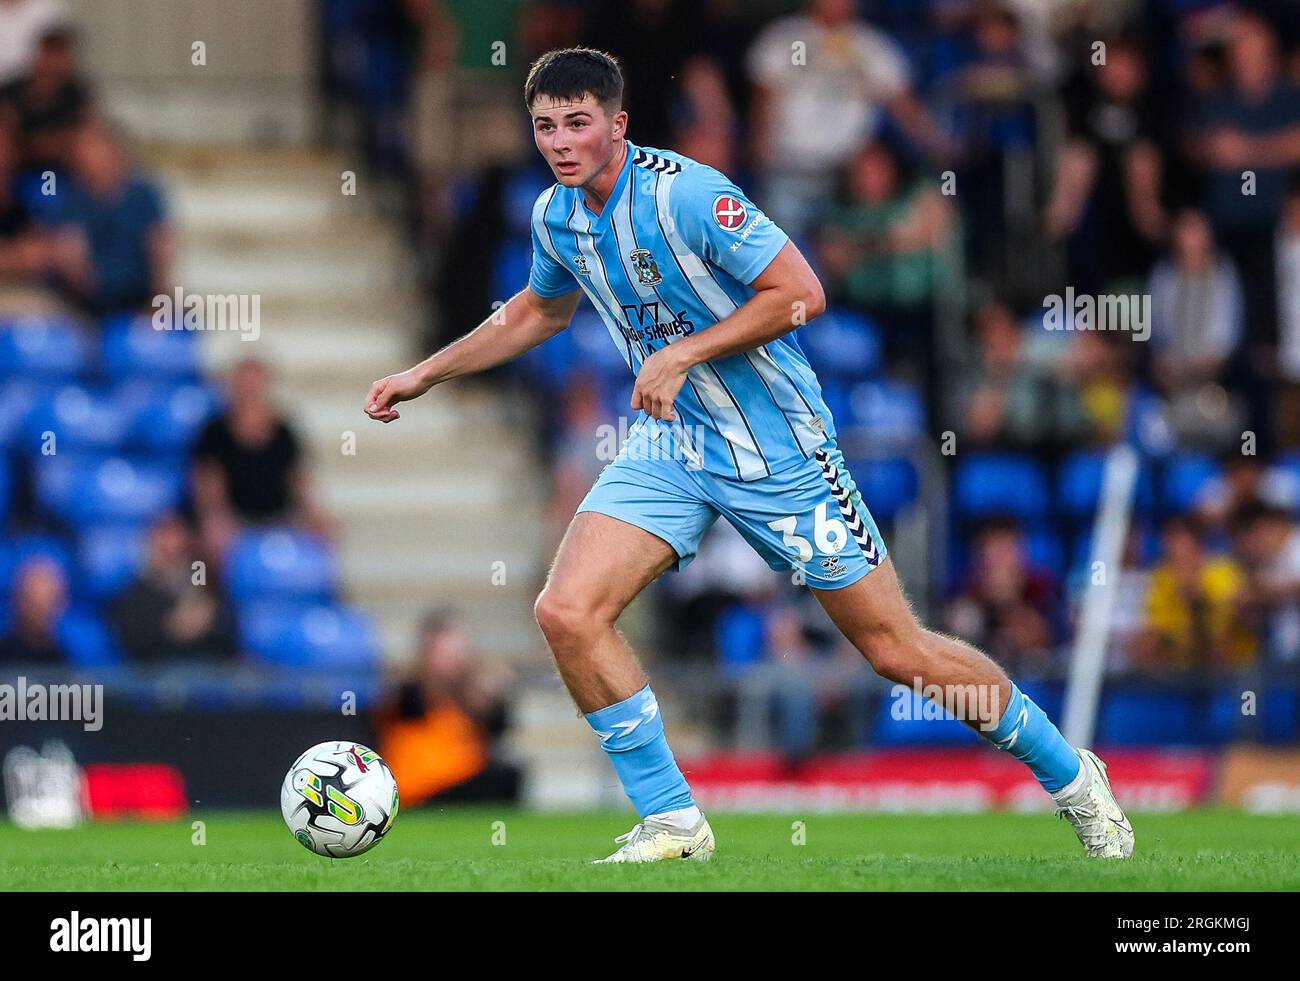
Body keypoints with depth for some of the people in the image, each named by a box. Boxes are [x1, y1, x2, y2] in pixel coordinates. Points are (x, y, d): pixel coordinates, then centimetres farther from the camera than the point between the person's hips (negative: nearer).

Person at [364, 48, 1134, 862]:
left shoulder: (685, 193, -20)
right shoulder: (556, 216, 2)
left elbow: (801, 293, -22)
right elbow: (540, 311, 24)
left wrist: (682, 354, -22)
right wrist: (423, 376, 23)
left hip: (778, 449, -6)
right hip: (670, 449, 6)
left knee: (898, 651, -1)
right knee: (566, 613, -15)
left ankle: (1067, 773, 20)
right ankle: (672, 823, -1)